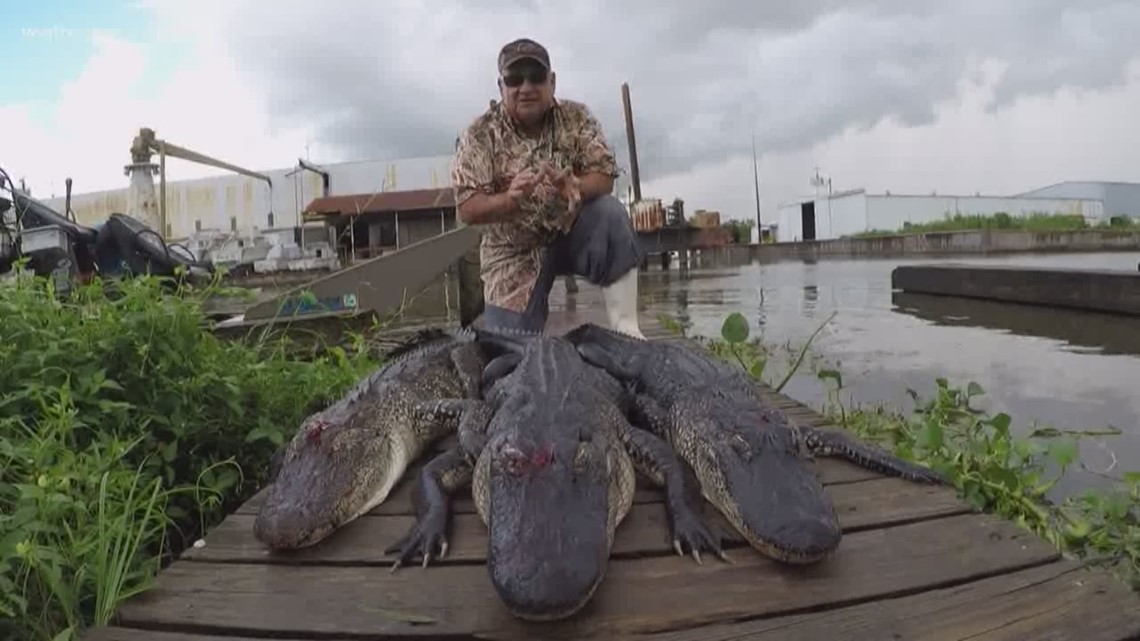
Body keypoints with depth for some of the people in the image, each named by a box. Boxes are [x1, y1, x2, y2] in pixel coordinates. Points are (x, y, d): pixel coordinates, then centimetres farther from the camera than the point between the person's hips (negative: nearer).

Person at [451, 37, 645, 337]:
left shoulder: (576, 117, -5)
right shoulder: (479, 135, -11)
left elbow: (604, 176, -13)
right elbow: (467, 209, -17)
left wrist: (576, 187, -37)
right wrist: (509, 199, -39)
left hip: (572, 231, 1)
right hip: (515, 252, -1)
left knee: (611, 213, -31)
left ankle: (625, 327, -26)